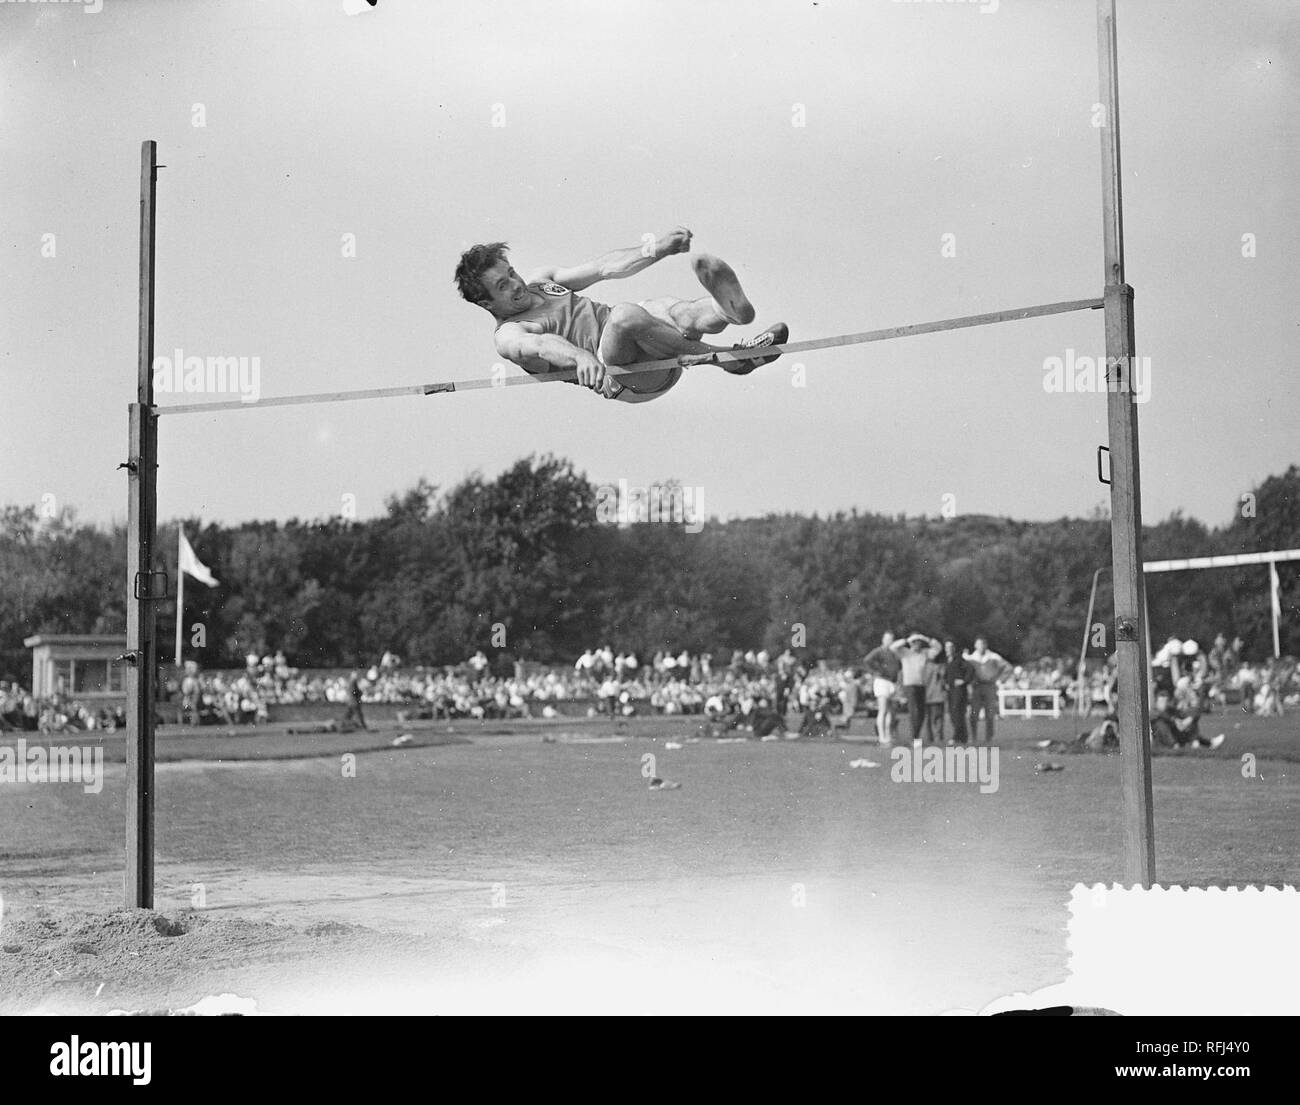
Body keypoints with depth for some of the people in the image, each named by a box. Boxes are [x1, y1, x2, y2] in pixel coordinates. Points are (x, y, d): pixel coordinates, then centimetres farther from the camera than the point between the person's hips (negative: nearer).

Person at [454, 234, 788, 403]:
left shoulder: (540, 279, 22)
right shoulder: (508, 336, -2)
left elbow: (603, 268, 19)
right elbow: (540, 346, -25)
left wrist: (657, 250, 4)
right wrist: (581, 358, -47)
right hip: (624, 374, -8)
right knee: (625, 314, -37)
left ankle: (729, 309, -59)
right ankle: (732, 358, -35)